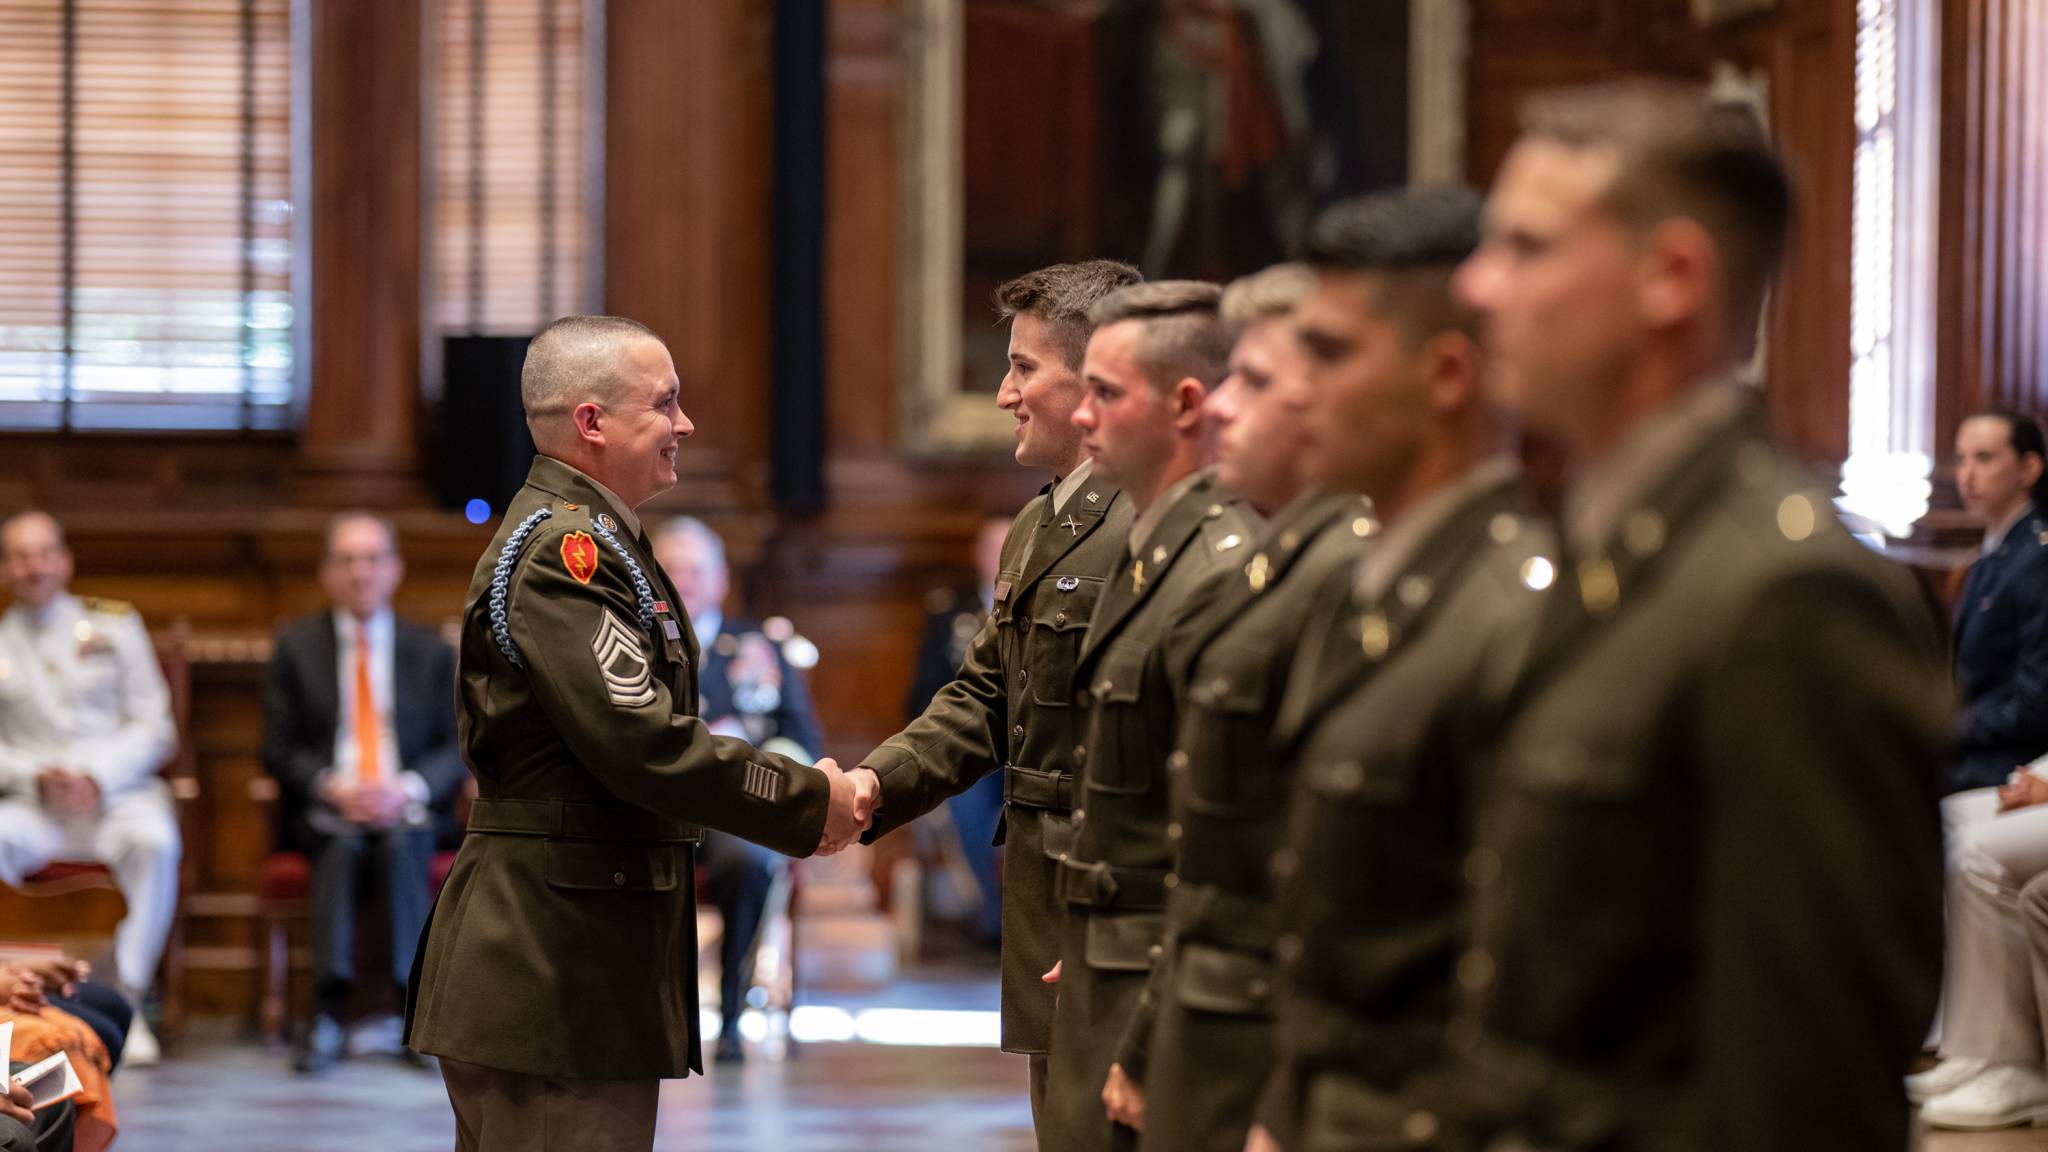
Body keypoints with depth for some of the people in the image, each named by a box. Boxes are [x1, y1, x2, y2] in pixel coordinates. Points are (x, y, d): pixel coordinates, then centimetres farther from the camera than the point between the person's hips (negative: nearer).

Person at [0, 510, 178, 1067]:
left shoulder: (116, 625, 11)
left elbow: (154, 728, 6)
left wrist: (97, 776, -11)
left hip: (120, 794, 0)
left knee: (154, 842, -35)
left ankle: (125, 1003, -27)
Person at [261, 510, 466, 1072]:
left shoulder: (431, 651, 15)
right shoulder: (296, 646, 12)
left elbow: (459, 748, 9)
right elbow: (278, 749, 6)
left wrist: (408, 788, -12)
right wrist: (334, 787, -13)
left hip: (409, 809, 1)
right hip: (324, 809, -1)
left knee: (401, 844, -36)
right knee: (342, 843, -36)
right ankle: (327, 1012, -46)